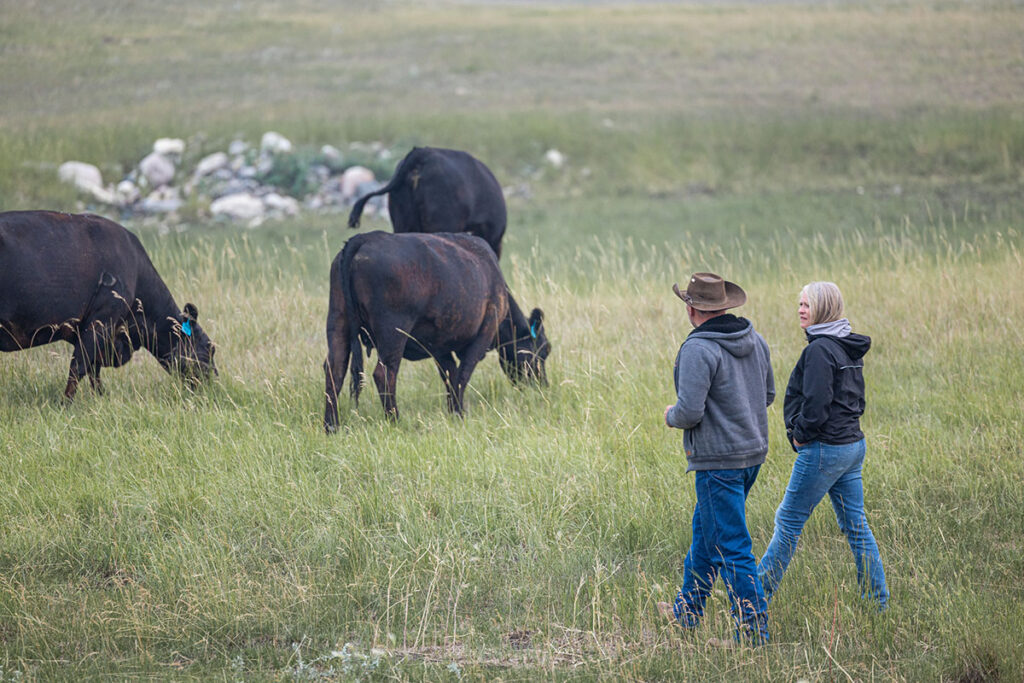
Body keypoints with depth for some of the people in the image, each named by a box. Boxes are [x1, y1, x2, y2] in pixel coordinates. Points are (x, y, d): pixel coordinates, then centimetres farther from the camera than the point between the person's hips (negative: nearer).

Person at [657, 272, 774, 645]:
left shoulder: (698, 349, -19)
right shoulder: (755, 340, 6)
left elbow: (690, 411, -23)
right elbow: (768, 394, 16)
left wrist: (671, 415, -1)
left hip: (718, 461, -9)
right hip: (753, 450, 9)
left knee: (731, 547, -3)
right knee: (705, 528, 23)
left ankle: (754, 630, -3)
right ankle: (688, 610, 35)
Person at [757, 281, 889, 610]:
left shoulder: (819, 349, -17)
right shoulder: (848, 348, 12)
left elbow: (816, 404, -22)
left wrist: (800, 434, -6)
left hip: (824, 448, -9)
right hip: (853, 444, 9)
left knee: (789, 521, 0)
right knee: (855, 523, 11)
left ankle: (760, 593, 7)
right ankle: (879, 599, 11)